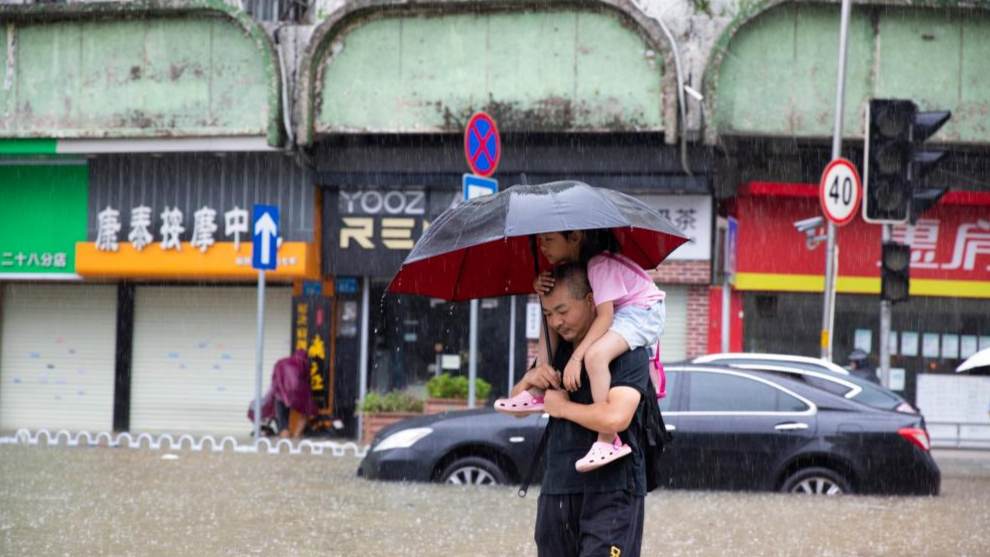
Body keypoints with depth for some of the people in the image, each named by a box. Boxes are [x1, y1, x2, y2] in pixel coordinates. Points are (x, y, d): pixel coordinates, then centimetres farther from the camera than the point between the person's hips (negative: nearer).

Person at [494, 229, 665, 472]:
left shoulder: (600, 265, -25)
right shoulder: (573, 262, 1)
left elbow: (604, 317, -31)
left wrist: (576, 358, -36)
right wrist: (540, 285, -17)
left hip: (642, 312, -10)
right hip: (614, 313, 10)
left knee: (595, 355, -36)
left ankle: (608, 441, -36)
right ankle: (537, 395, 10)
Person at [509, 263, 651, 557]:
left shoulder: (626, 352, -9)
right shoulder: (556, 350, 16)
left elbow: (615, 417, -24)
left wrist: (563, 407, -8)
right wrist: (529, 379, -2)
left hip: (610, 492, -8)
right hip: (556, 490, 8)